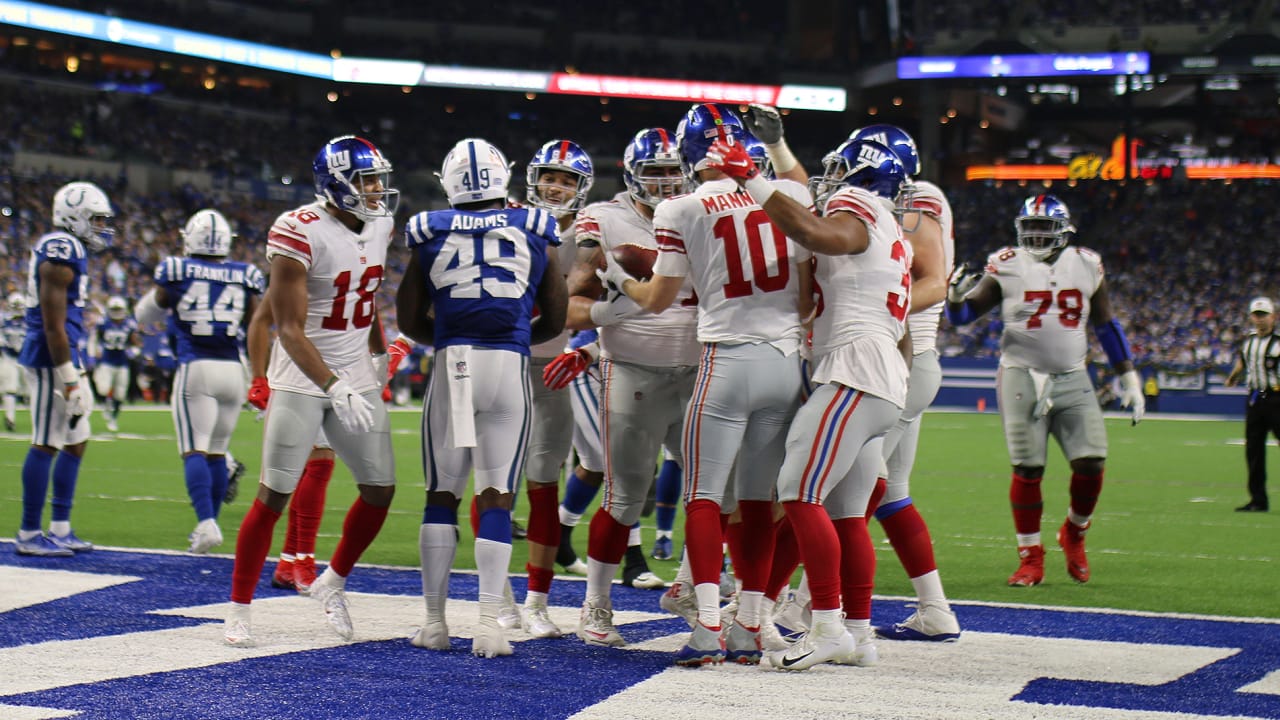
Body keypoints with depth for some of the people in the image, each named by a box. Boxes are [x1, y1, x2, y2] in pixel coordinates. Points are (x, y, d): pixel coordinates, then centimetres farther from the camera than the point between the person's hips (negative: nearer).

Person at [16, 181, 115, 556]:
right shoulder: (60, 254, -16)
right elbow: (53, 326, -20)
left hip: (65, 355, 10)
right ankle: (29, 535, 1)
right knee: (46, 446, -5)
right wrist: (70, 380, -21)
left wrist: (77, 372, 23)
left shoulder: (68, 250, 15)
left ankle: (60, 529, 20)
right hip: (51, 359, -10)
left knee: (76, 443, 14)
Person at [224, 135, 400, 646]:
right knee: (274, 495, -4)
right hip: (301, 380, -6)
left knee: (380, 490, 5)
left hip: (356, 379, 6)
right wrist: (335, 389, -29)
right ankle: (239, 609, 8)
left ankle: (333, 584, 28)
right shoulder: (300, 233, -19)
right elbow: (290, 329, -21)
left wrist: (379, 352, 27)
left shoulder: (379, 227, 3)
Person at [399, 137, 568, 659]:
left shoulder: (430, 233, 6)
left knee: (442, 493, 9)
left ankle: (434, 621, 11)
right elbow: (555, 321, 13)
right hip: (509, 367, 0)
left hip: (450, 366, 0)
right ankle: (490, 624, -5)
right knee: (497, 495, 2)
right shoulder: (535, 231, 7)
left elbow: (410, 321, 10)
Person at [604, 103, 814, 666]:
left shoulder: (682, 211, -2)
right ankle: (748, 629, 13)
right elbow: (808, 295, 8)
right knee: (757, 499, 11)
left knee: (704, 496, 1)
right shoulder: (791, 196, 6)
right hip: (787, 362, 4)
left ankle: (708, 629, -9)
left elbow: (657, 301, 7)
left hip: (728, 361, -4)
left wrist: (617, 278, 26)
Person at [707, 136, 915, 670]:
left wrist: (749, 178, -24)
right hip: (887, 385, 10)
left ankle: (828, 626, -18)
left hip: (856, 371, -10)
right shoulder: (891, 240, 27)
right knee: (846, 513, 11)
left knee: (800, 492, -15)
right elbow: (902, 333, 29)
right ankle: (859, 633, 12)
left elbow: (810, 232, -27)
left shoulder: (857, 211, -3)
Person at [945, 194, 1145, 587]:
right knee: (1027, 469, -5)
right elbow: (964, 315, 2)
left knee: (1091, 462, -8)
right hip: (1022, 376, -2)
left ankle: (1074, 533, 19)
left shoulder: (1086, 265, 6)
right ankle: (1031, 557, 7)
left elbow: (1107, 325, 14)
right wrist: (956, 296, -21)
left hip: (1072, 379, 2)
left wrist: (1129, 378, 13)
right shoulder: (1007, 267, -1)